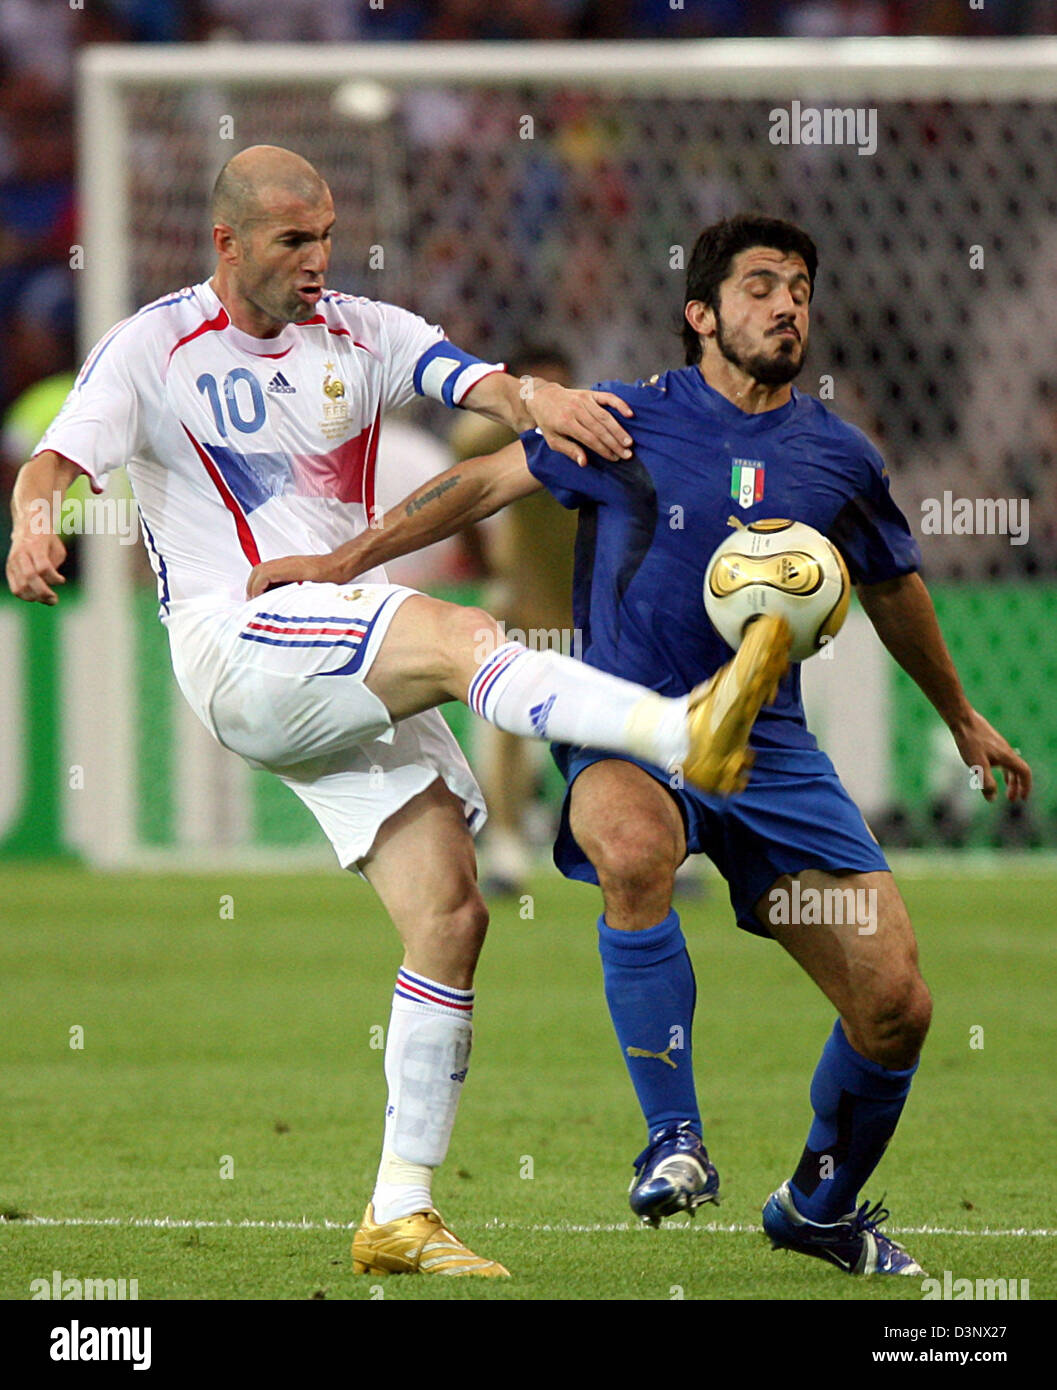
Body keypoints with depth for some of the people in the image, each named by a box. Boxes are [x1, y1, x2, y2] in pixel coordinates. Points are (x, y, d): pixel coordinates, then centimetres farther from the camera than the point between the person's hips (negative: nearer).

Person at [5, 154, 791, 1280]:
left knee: (451, 913, -5)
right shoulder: (152, 349, 5)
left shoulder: (361, 335, 15)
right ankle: (689, 733, -54)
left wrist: (533, 399, -26)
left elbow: (475, 382, -1)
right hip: (234, 641, -5)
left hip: (356, 666, 6)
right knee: (461, 634, -31)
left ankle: (400, 1214, 0)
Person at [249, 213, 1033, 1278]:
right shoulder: (628, 422, -1)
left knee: (895, 1008, -6)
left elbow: (895, 591, 26)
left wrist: (961, 720, 38)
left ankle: (822, 1205, 24)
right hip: (628, 738, -4)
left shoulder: (840, 460, 8)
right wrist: (342, 563, 4)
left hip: (772, 750, 4)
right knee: (633, 850, -41)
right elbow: (489, 481, 8)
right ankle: (673, 1140, -29)